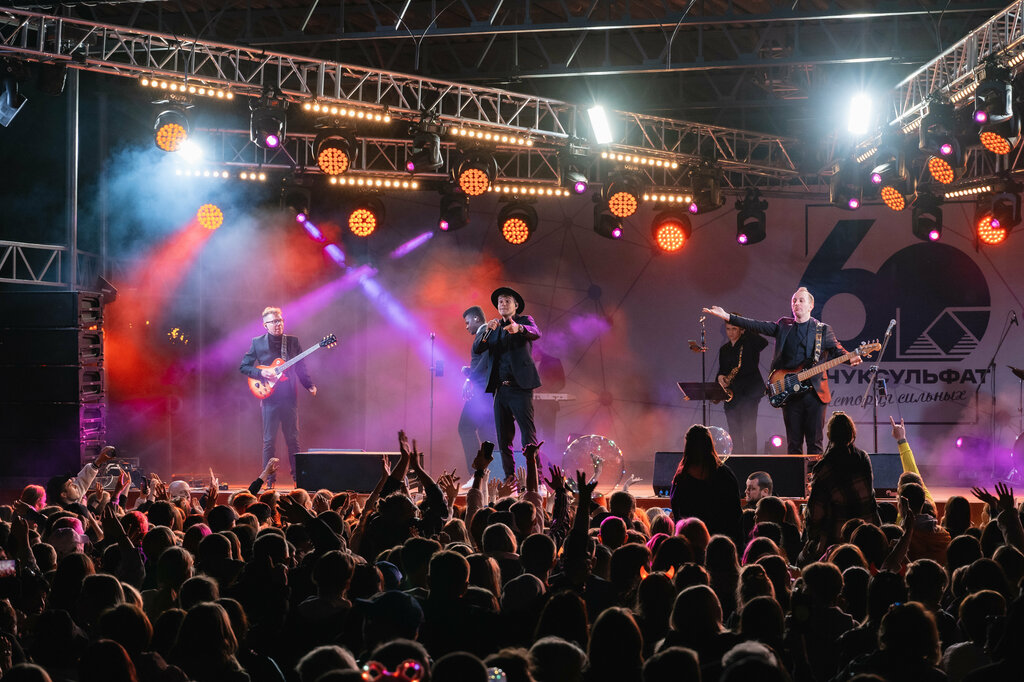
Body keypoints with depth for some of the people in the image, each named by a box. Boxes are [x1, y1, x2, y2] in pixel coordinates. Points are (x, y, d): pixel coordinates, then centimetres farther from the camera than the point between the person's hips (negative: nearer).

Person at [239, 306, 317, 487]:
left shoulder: (293, 342, 8)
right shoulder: (257, 343, 4)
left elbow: (301, 368, 12)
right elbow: (244, 367, 5)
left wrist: (309, 386, -1)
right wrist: (261, 373, -11)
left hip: (289, 397, 2)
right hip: (270, 398, -1)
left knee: (293, 439, 4)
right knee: (269, 440, -1)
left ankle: (298, 477, 10)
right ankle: (269, 480, 4)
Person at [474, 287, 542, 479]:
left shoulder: (524, 320, 5)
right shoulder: (494, 328, 18)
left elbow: (536, 333, -17)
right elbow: (476, 349, 5)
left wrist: (518, 328, -39)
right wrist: (487, 331, -14)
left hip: (520, 387, -5)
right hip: (500, 389, 5)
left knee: (528, 436, -11)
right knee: (503, 440, 5)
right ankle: (510, 481, 10)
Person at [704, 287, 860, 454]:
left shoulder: (823, 330, 7)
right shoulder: (784, 326, 13)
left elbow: (837, 350, 2)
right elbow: (756, 326, 7)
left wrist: (850, 358, -21)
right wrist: (727, 316, -2)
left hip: (814, 392, -2)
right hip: (789, 392, 2)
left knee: (815, 443, -2)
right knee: (794, 443, 5)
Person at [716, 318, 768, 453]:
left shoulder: (749, 343, 1)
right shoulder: (724, 350, 19)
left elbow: (763, 342, -19)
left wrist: (746, 332, -11)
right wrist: (720, 378, -2)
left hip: (749, 391, -5)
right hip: (732, 394, 5)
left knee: (748, 429, -12)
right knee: (734, 431, 3)